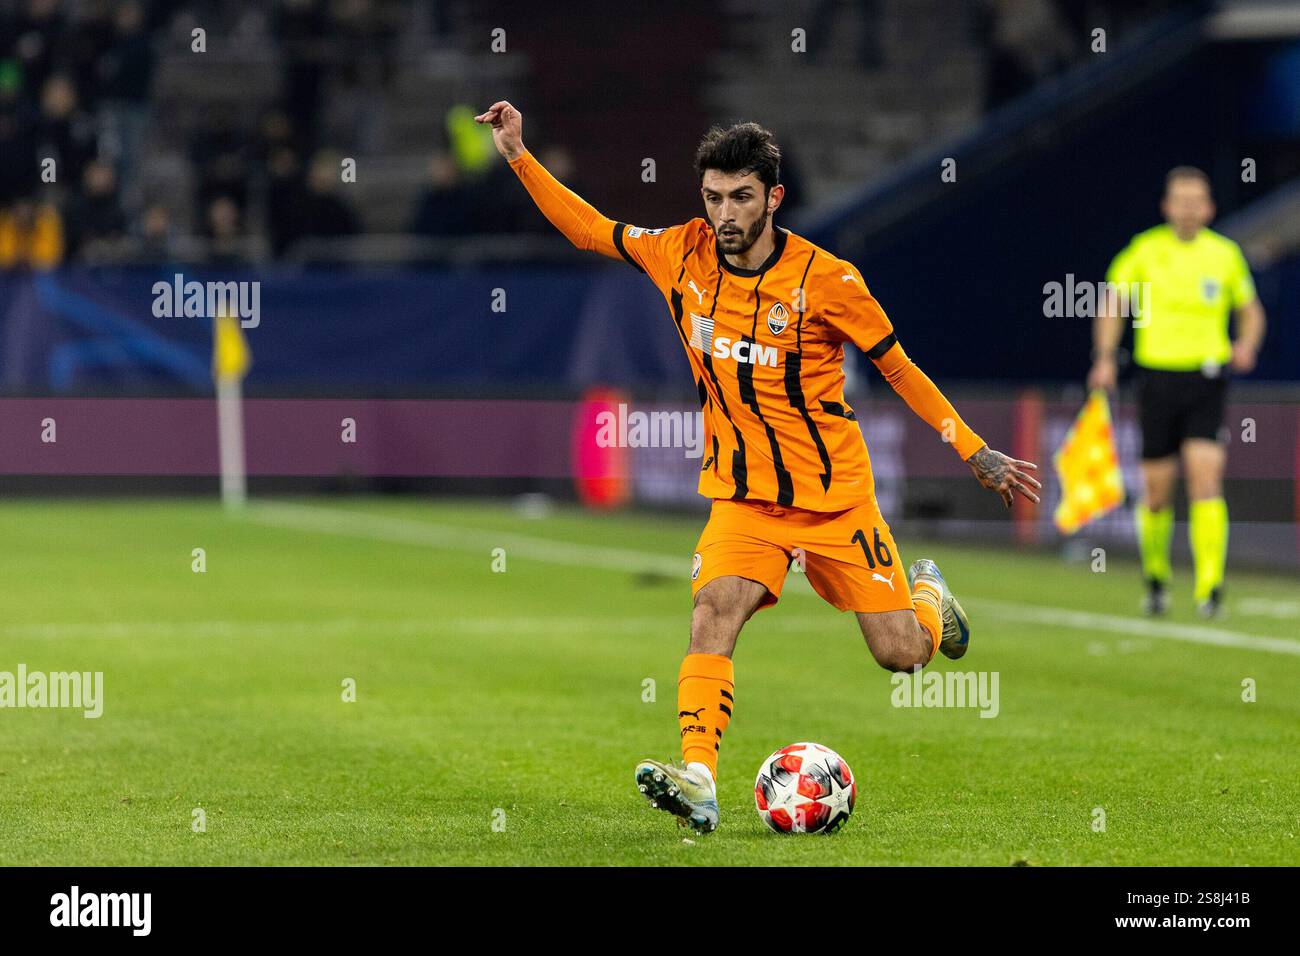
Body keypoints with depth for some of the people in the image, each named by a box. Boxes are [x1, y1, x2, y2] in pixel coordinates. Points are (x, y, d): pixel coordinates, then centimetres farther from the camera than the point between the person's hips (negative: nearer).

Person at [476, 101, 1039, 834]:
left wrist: (975, 452, -3)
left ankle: (928, 594, 40)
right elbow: (590, 229, 10)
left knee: (901, 654, 3)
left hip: (836, 496, -2)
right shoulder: (684, 255, -5)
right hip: (743, 496, 2)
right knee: (715, 609, -26)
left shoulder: (827, 279, -15)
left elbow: (897, 367, -4)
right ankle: (699, 780, -36)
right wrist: (519, 155, 4)